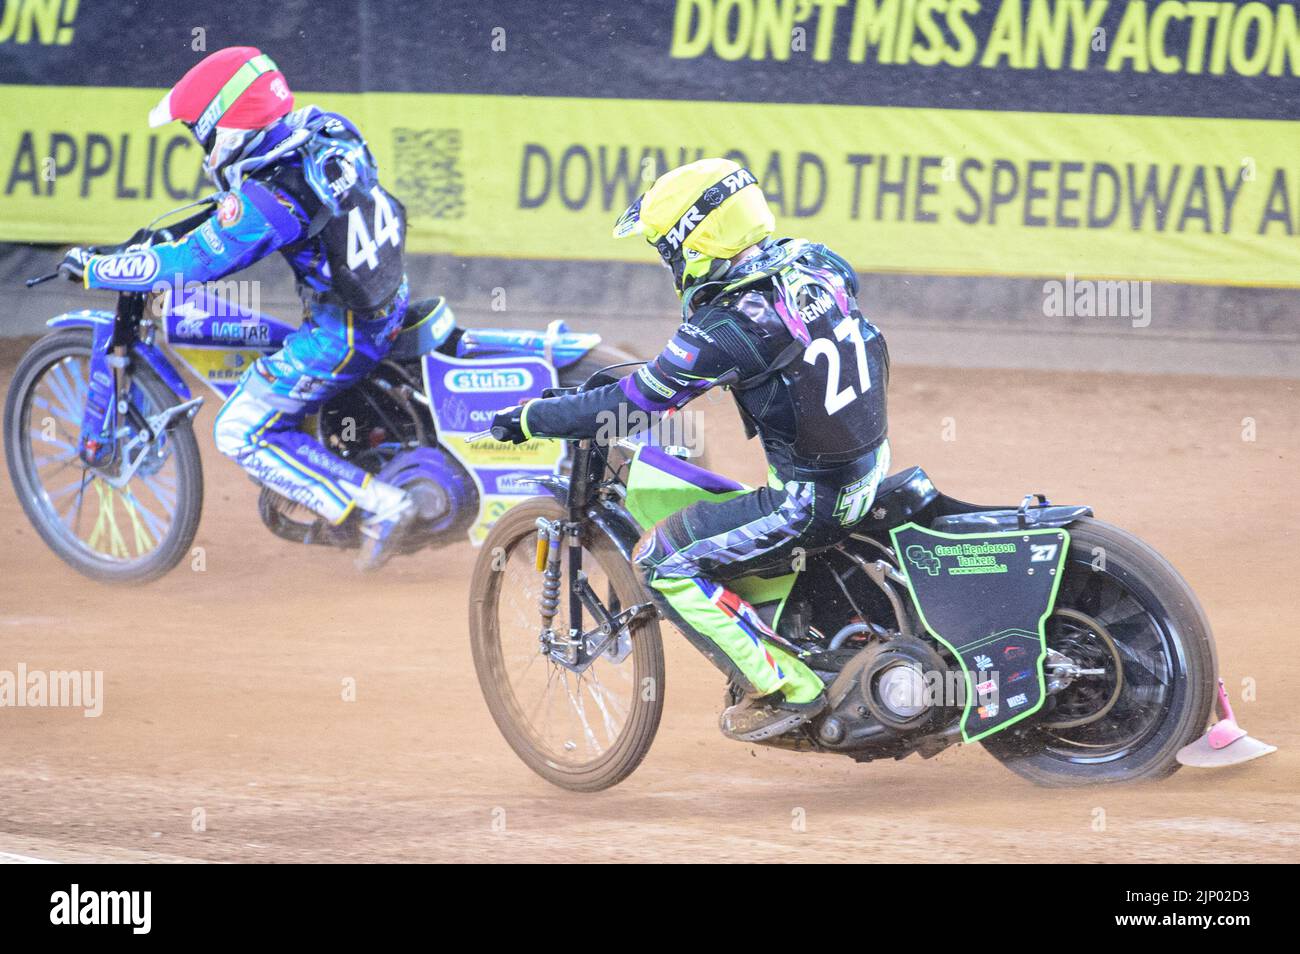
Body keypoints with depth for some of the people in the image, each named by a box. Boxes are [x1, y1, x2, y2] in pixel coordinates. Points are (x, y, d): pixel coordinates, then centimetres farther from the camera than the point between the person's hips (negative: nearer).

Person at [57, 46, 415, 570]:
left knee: (242, 433, 1)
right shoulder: (322, 127, -4)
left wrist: (93, 268, -9)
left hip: (341, 332, -9)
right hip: (389, 296, 9)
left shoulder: (269, 198, -27)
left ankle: (379, 505, -4)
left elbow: (187, 265, -22)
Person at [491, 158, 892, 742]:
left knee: (665, 563, 0)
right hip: (872, 465, 8)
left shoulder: (725, 329, -22)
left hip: (810, 501, -8)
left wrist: (530, 419, -3)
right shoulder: (816, 263, -2)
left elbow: (630, 405, -15)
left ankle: (785, 687, 1)